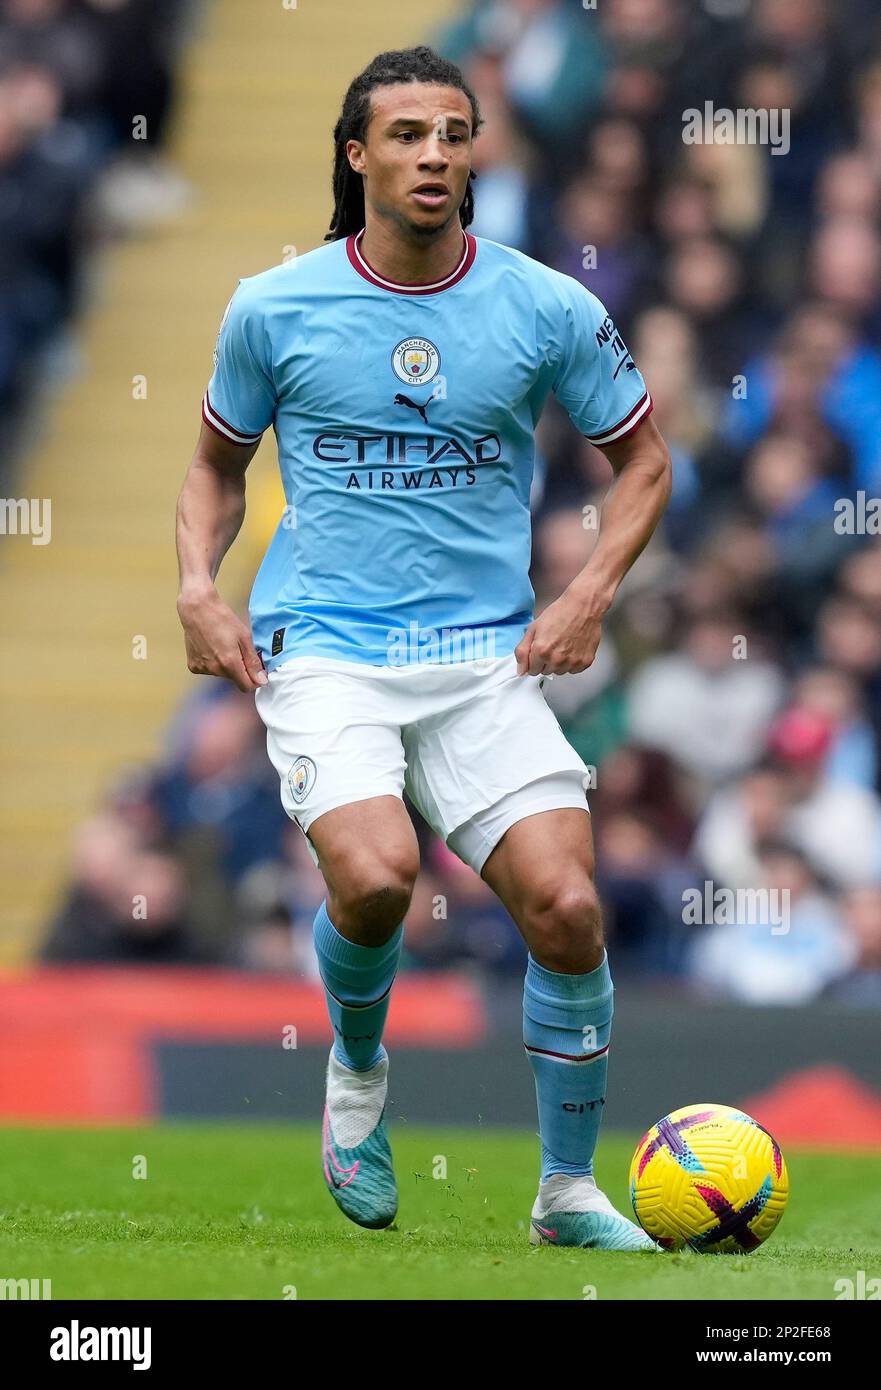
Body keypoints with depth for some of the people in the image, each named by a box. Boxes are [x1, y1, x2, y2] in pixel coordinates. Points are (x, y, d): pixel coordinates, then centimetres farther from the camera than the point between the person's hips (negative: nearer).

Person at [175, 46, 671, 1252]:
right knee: (375, 877, -28)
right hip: (322, 653, -1)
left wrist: (589, 593, 1)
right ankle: (358, 1067, 7)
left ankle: (570, 1191, 8)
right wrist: (199, 585, -1)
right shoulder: (274, 309, 1)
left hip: (487, 656, 2)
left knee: (566, 908, -13)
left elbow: (642, 460, 15)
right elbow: (217, 463, 17)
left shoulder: (546, 308, 1)